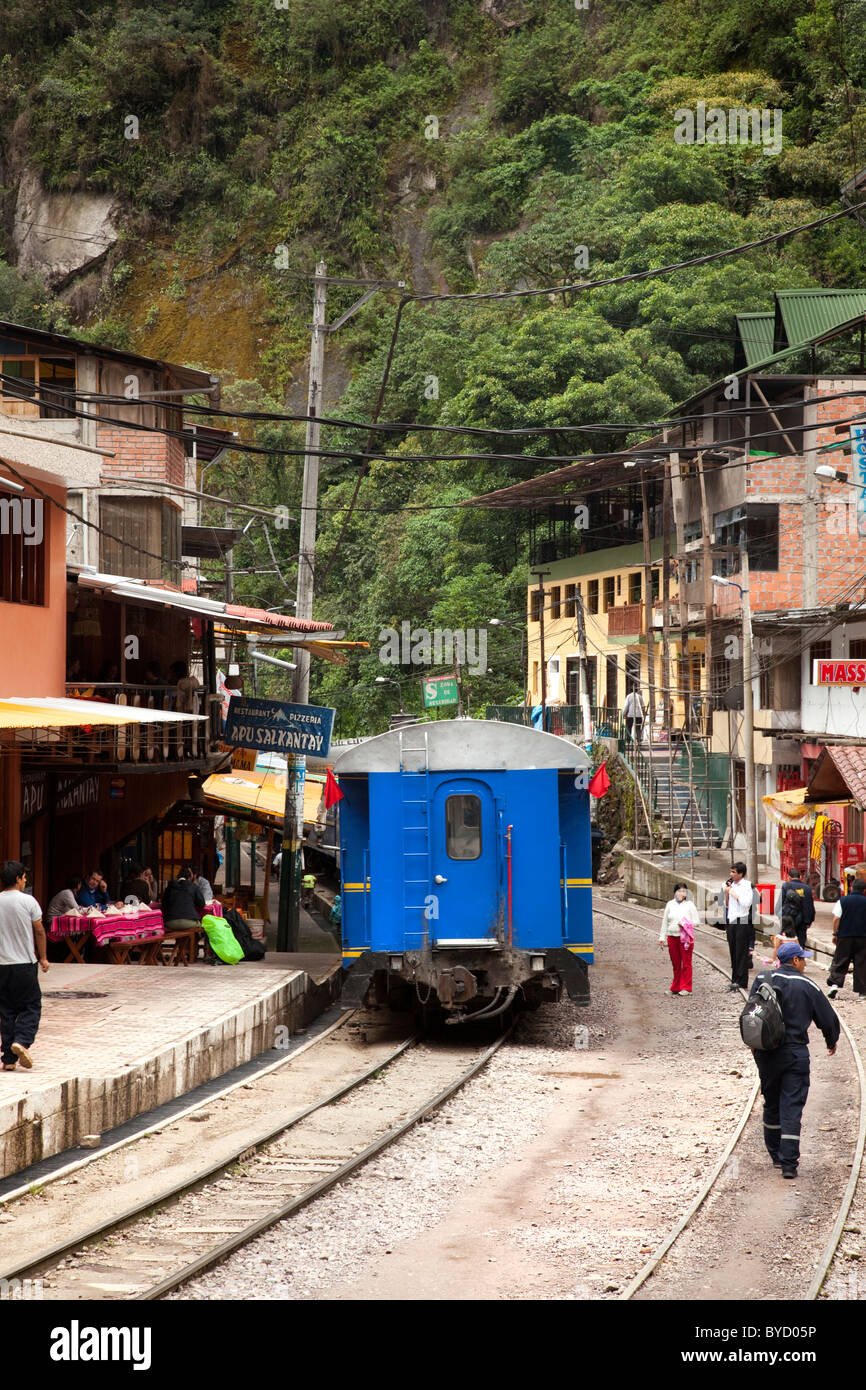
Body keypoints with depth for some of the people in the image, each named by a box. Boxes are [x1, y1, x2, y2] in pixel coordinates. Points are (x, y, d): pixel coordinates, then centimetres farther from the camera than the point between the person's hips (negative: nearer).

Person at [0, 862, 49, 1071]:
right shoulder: (28, 901, -9)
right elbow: (39, 931, -3)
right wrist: (43, 957, 8)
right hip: (25, 963, -3)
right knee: (31, 1006, 6)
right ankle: (21, 1041, -18)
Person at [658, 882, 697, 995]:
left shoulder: (689, 905, 2)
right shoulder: (670, 905, 11)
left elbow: (696, 922, 3)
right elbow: (665, 922, 15)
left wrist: (684, 924, -13)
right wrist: (662, 937, 12)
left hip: (685, 938, -3)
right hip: (672, 937, 3)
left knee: (686, 963, -4)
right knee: (675, 964, 6)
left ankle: (686, 988, 1)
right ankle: (676, 988, 14)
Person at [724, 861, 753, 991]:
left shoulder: (746, 885, -6)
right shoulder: (731, 885, 14)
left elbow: (747, 903, -18)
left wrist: (734, 894, -10)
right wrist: (726, 894, 3)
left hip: (742, 922, -7)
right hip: (731, 922, 7)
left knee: (741, 952, -5)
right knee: (733, 951, 9)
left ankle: (741, 981, -4)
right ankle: (735, 979, 15)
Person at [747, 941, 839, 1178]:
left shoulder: (761, 980, 1)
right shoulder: (807, 986, -4)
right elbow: (828, 1018, 3)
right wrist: (832, 1041, 22)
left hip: (765, 1054, 3)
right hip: (795, 1053, -3)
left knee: (771, 1104, 18)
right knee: (792, 1107, -2)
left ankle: (775, 1154, 28)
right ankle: (788, 1162, -7)